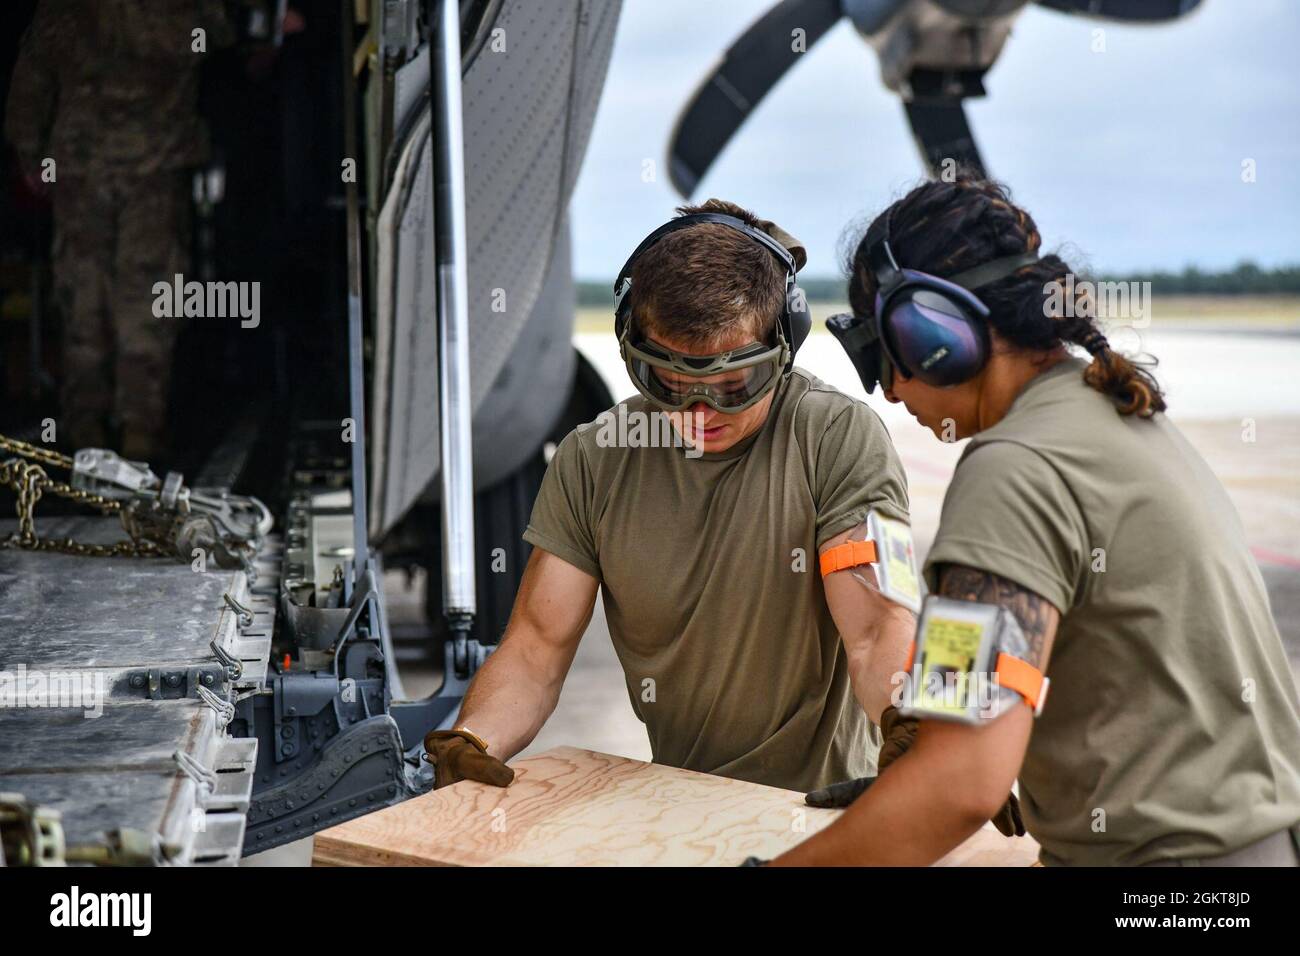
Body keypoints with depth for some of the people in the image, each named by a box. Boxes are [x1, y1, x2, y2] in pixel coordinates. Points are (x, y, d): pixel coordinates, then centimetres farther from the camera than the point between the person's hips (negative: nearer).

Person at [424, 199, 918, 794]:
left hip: (826, 805, -2)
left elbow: (878, 633, -18)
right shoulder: (591, 462, -1)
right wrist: (471, 742, -21)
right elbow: (538, 645, -1)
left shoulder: (837, 439, -12)